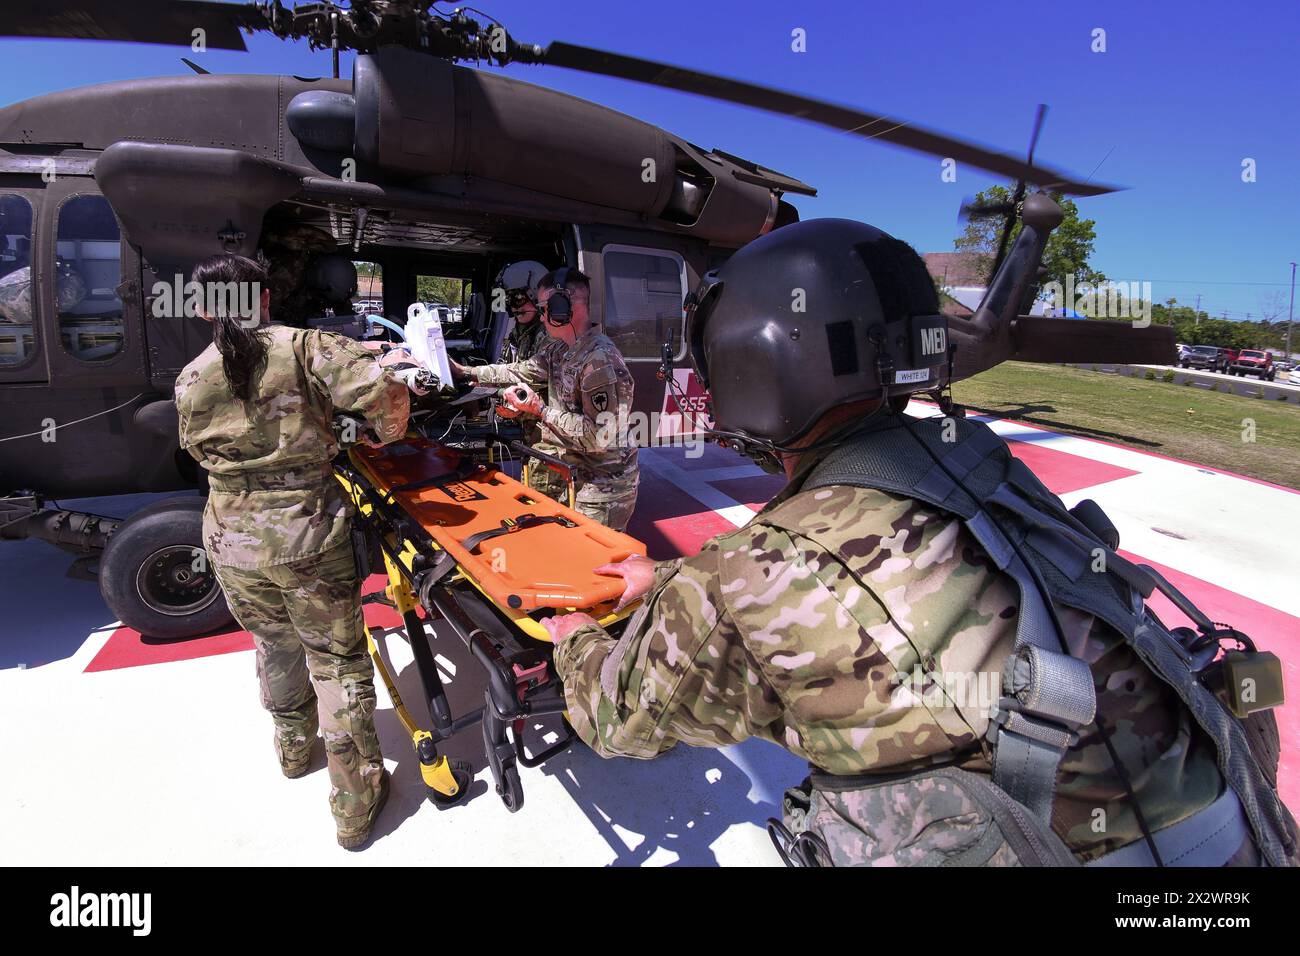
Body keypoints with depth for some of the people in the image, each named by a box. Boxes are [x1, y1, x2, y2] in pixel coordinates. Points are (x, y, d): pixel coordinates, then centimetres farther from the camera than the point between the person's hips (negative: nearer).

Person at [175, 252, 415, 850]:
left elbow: (201, 452, 15)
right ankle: (354, 804, 19)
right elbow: (388, 392, -20)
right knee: (338, 661, 9)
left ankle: (294, 749, 50)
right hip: (309, 539, -4)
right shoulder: (303, 348, -9)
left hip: (232, 545, 4)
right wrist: (386, 435, 0)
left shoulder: (190, 381, 3)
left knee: (275, 649, 26)